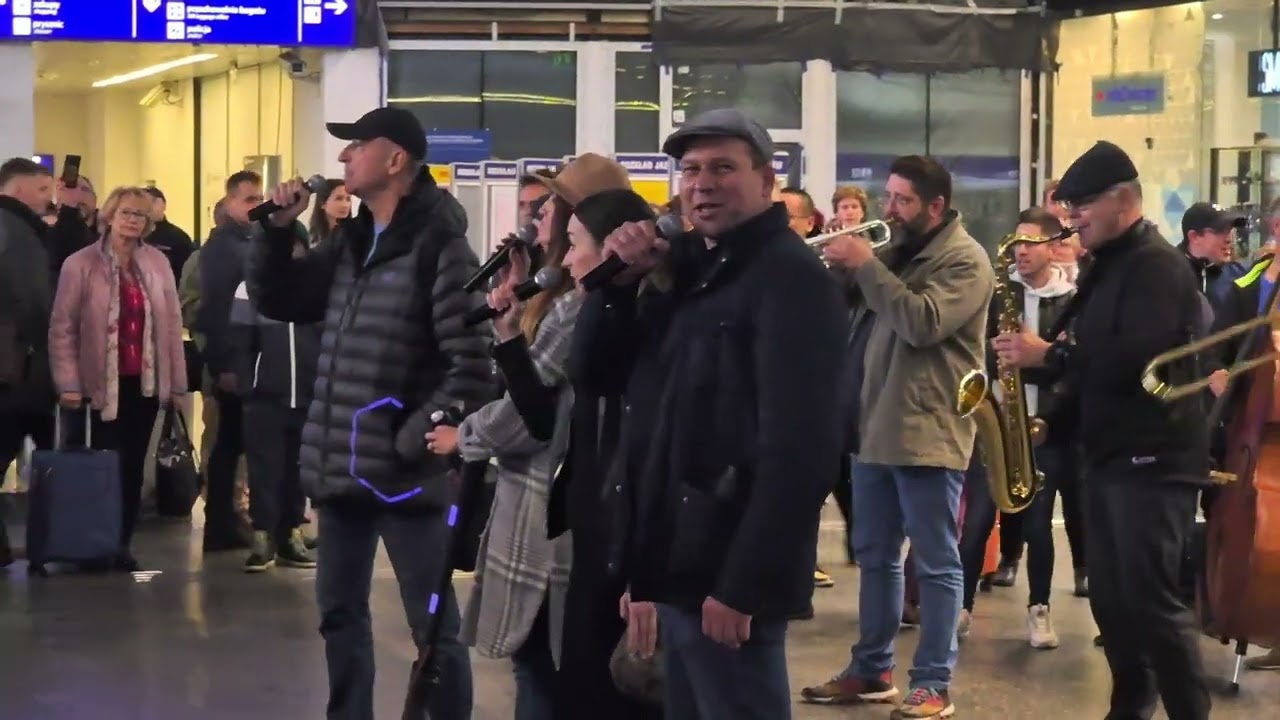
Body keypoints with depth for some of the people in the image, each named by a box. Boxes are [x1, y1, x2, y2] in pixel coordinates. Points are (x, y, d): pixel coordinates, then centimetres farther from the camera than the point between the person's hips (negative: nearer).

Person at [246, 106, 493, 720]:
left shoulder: (440, 244, -12)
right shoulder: (350, 241, 12)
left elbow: (473, 362, -17)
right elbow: (275, 300, 20)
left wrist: (414, 441, -16)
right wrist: (277, 230, 5)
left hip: (405, 472, -8)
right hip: (343, 465, 8)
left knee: (433, 626, -1)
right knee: (340, 612, 17)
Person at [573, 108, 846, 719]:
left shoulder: (789, 277, -13)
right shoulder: (685, 269, 15)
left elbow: (796, 445, -21)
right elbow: (599, 368, 16)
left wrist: (745, 583, -24)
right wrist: (622, 281, -1)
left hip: (726, 576, -9)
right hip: (680, 566, 9)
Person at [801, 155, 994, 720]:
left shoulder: (964, 260, -11)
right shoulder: (896, 250, 16)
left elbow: (922, 323, -25)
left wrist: (866, 265, -21)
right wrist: (840, 266, -5)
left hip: (926, 434, -9)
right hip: (874, 426, 9)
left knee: (936, 563, -2)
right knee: (874, 556, 15)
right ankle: (871, 669, 24)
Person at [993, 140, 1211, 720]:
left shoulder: (1157, 264, -13)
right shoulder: (1108, 267, 17)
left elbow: (1137, 358, -26)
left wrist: (1049, 354, -20)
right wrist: (1053, 423, 10)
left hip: (1152, 459, -9)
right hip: (1110, 455, 9)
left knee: (1151, 601, -10)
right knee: (1111, 600, 11)